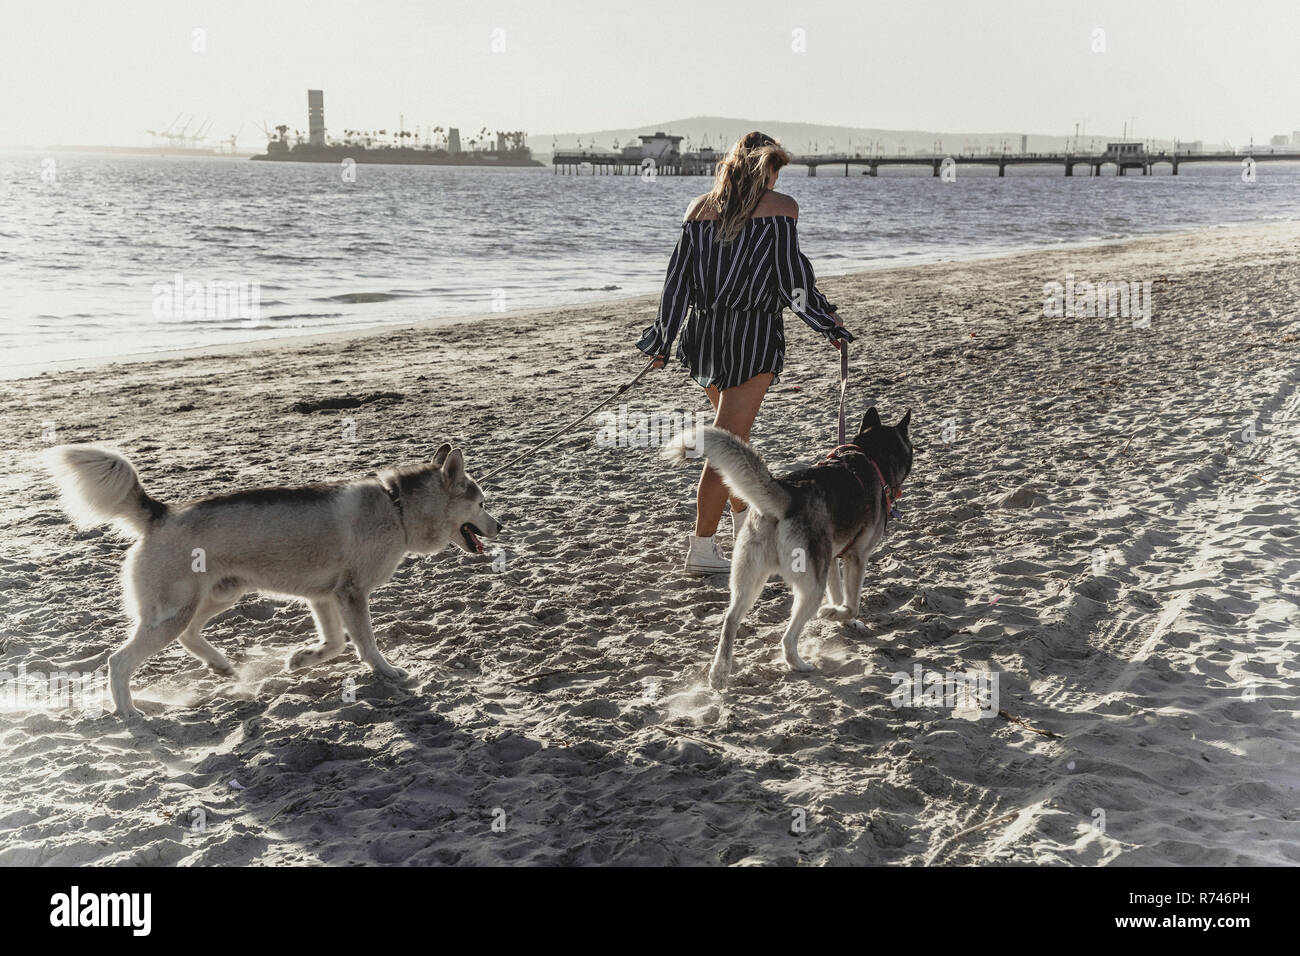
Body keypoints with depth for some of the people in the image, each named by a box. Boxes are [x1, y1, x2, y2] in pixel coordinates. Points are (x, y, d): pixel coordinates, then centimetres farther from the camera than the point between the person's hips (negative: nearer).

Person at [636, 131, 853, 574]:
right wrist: (827, 321, 7)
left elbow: (678, 276, 9)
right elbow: (791, 276, -6)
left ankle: (742, 518, 40)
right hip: (753, 334, -5)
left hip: (703, 331, 6)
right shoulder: (780, 206, -3)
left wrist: (662, 339, 14)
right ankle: (701, 549, -3)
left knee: (734, 428, 24)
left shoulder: (700, 207, 9)